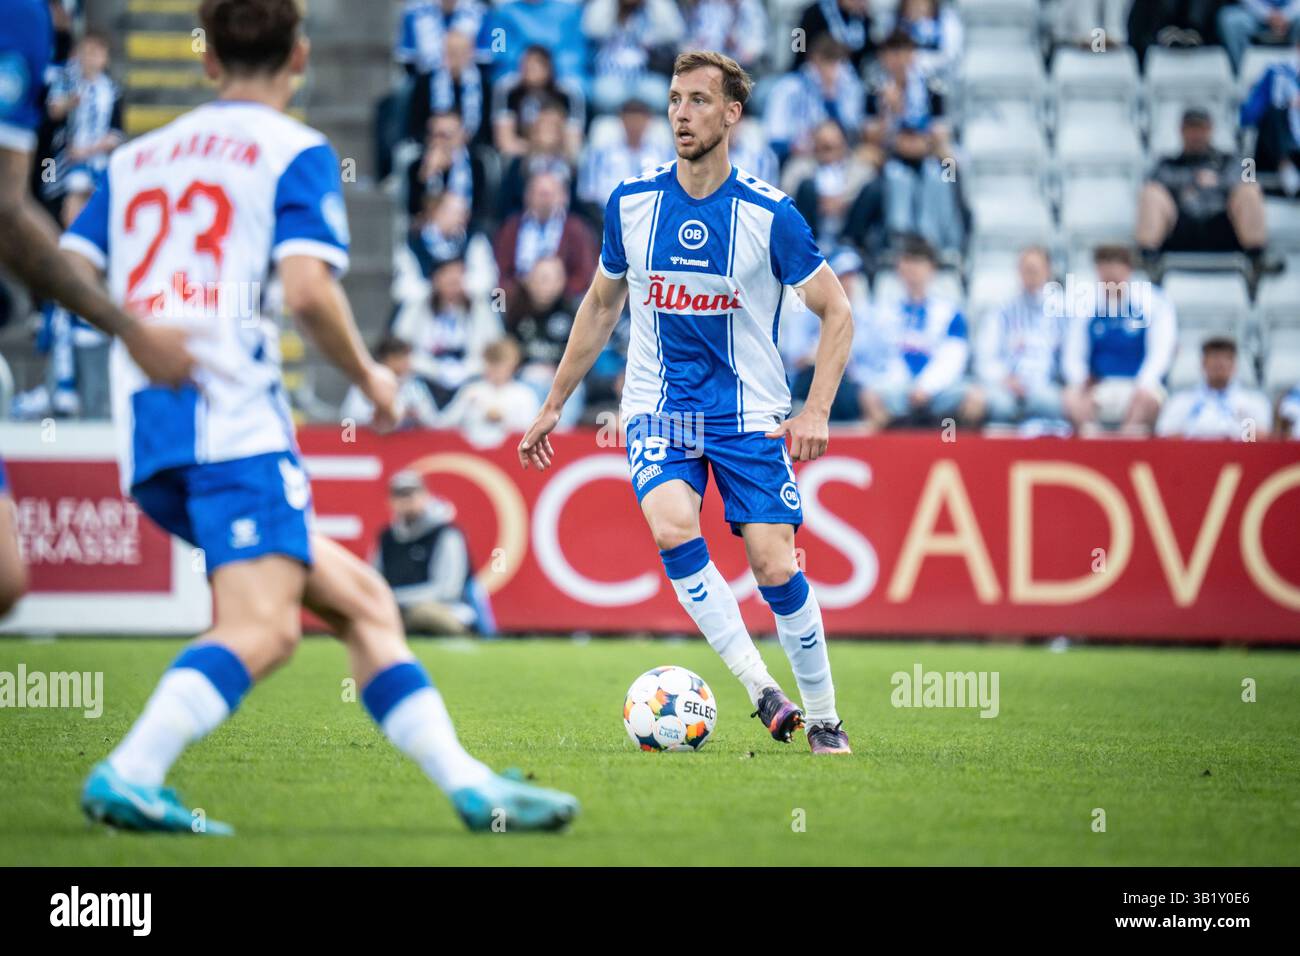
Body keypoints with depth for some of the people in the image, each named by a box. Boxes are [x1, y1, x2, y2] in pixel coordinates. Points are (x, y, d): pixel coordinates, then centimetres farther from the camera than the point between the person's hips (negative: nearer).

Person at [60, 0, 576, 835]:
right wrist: (369, 378, 3)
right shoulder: (297, 153, 3)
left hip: (150, 445, 8)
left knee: (360, 601, 12)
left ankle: (470, 784, 8)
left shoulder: (135, 156, 21)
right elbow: (306, 289, -13)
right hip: (234, 422, -8)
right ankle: (128, 775, -37)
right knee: (264, 630, -20)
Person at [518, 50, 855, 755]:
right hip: (657, 411, 2)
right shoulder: (631, 202, 0)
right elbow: (601, 306, 15)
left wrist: (816, 412, -14)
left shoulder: (768, 215, -9)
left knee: (776, 569, -10)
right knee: (674, 529, -26)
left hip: (749, 417, -2)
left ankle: (822, 717, 10)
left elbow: (836, 312, -2)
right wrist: (553, 405, 18)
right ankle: (762, 689, -19)